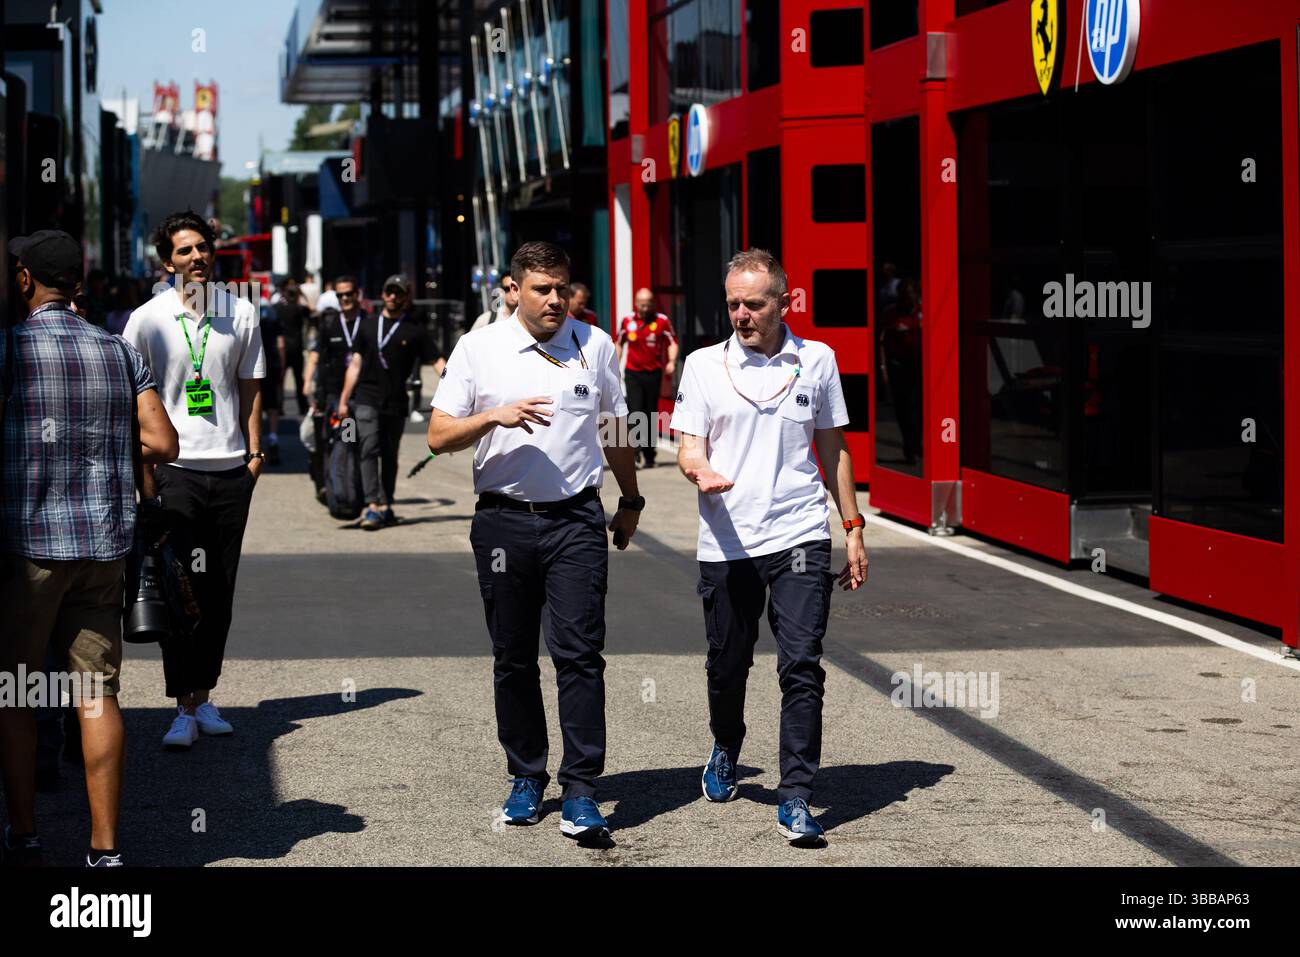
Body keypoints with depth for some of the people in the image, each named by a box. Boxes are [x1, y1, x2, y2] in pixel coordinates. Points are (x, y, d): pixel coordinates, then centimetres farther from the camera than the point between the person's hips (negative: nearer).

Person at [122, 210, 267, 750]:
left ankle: (203, 697, 16)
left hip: (231, 469, 3)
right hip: (176, 468, -3)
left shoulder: (240, 314, 7)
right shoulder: (147, 320, 0)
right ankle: (183, 708, -4)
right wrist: (144, 470, -4)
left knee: (219, 592, 7)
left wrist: (255, 452, 7)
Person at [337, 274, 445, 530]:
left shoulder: (415, 329, 4)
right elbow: (356, 364, 16)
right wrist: (344, 400, 14)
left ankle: (386, 507, 18)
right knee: (369, 450, -13)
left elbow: (436, 360, -3)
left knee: (390, 456, 8)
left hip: (396, 403, -1)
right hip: (367, 400, 1)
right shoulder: (369, 325, 13)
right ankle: (374, 506, -20)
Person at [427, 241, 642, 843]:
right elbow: (438, 436, -2)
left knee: (579, 653, -9)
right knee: (513, 658, 8)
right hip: (504, 520, 0)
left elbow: (614, 430, 21)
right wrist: (495, 415, -18)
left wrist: (630, 502, 27)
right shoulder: (478, 349, 3)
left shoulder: (595, 346, 7)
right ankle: (526, 780, 20)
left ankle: (580, 793, -8)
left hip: (576, 520, 0)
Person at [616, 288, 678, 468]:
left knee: (651, 416, 6)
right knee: (635, 411, -16)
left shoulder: (661, 321, -3)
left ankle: (649, 456, 15)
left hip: (654, 373, 0)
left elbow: (672, 342, 2)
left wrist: (671, 361, -15)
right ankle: (636, 450, -20)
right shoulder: (627, 321, 2)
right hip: (633, 373, 0)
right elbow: (619, 343, 17)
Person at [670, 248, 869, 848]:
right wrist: (701, 471, -23)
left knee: (801, 666, -10)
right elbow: (688, 446, 1)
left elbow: (832, 448, 15)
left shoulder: (816, 360, 8)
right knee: (726, 664, 12)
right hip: (726, 542, 1)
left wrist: (854, 529, 13)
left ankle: (796, 800, -8)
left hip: (799, 537, 0)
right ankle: (726, 752, 42)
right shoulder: (704, 364, 5)